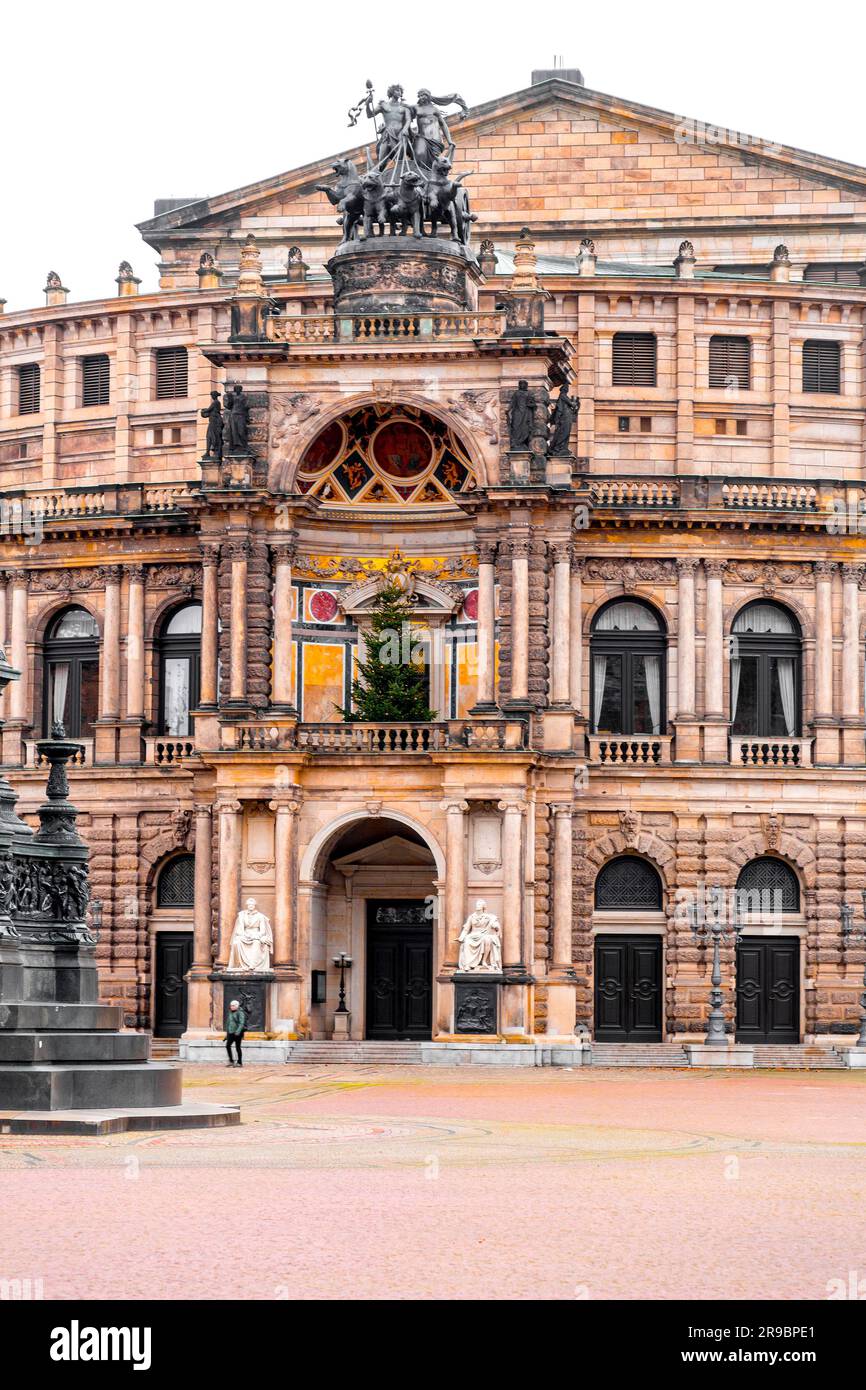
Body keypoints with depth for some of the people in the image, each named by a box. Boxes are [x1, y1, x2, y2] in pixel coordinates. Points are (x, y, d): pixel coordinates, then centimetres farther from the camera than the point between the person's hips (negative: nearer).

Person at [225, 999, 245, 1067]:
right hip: (231, 1033, 7)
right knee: (227, 1045, -6)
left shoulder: (240, 1013, -8)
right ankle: (231, 1061, 3)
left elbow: (242, 1023, -17)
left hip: (237, 1033, -7)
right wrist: (227, 1032, 22)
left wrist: (238, 1031, -29)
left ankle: (240, 1062, 7)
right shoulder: (230, 1013, 15)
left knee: (237, 1047, -2)